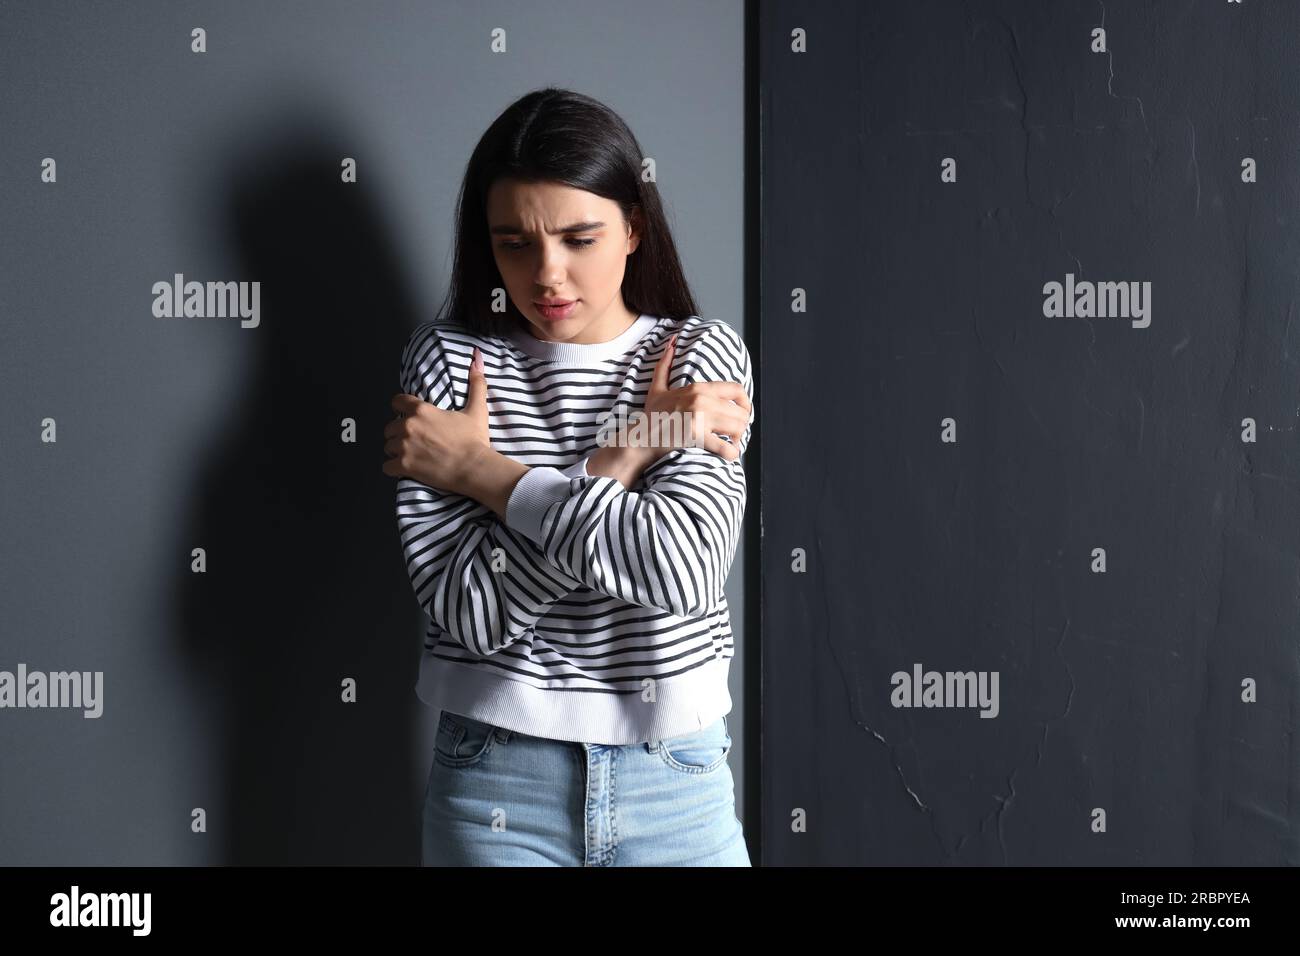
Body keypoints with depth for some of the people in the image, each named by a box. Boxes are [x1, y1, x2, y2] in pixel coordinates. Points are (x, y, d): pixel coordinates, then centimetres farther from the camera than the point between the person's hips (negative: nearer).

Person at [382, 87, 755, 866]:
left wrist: (479, 470, -14)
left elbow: (683, 567, -20)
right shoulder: (449, 359, -4)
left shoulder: (705, 357, -4)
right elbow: (469, 606, -14)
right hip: (497, 780, 0)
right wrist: (624, 454, -17)